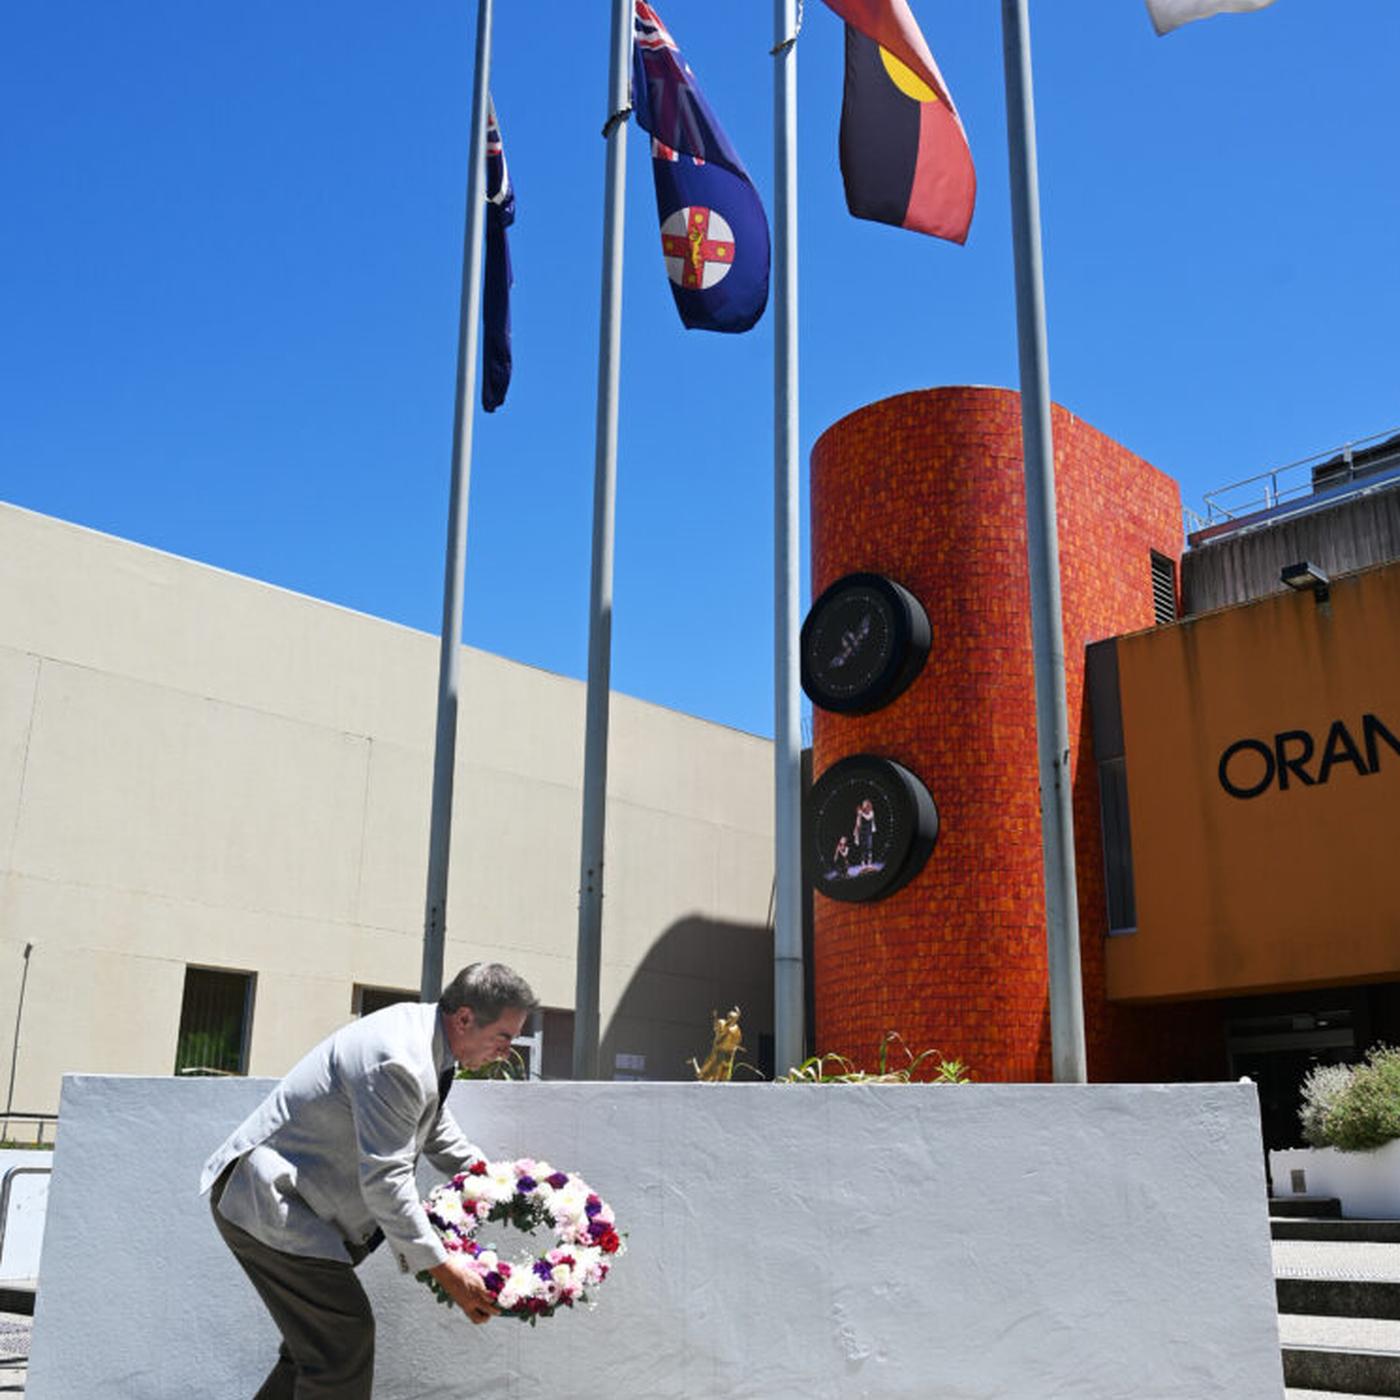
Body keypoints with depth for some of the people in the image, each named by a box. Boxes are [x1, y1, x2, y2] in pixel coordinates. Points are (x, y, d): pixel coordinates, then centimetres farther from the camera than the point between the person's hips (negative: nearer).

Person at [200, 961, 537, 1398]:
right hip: (265, 1202, -11)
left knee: (317, 1342, 17)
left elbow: (434, 1128, 21)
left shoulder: (421, 1027, 4)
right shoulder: (398, 1064, -28)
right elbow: (384, 1181, -28)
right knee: (346, 1339, -11)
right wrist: (444, 1269, -24)